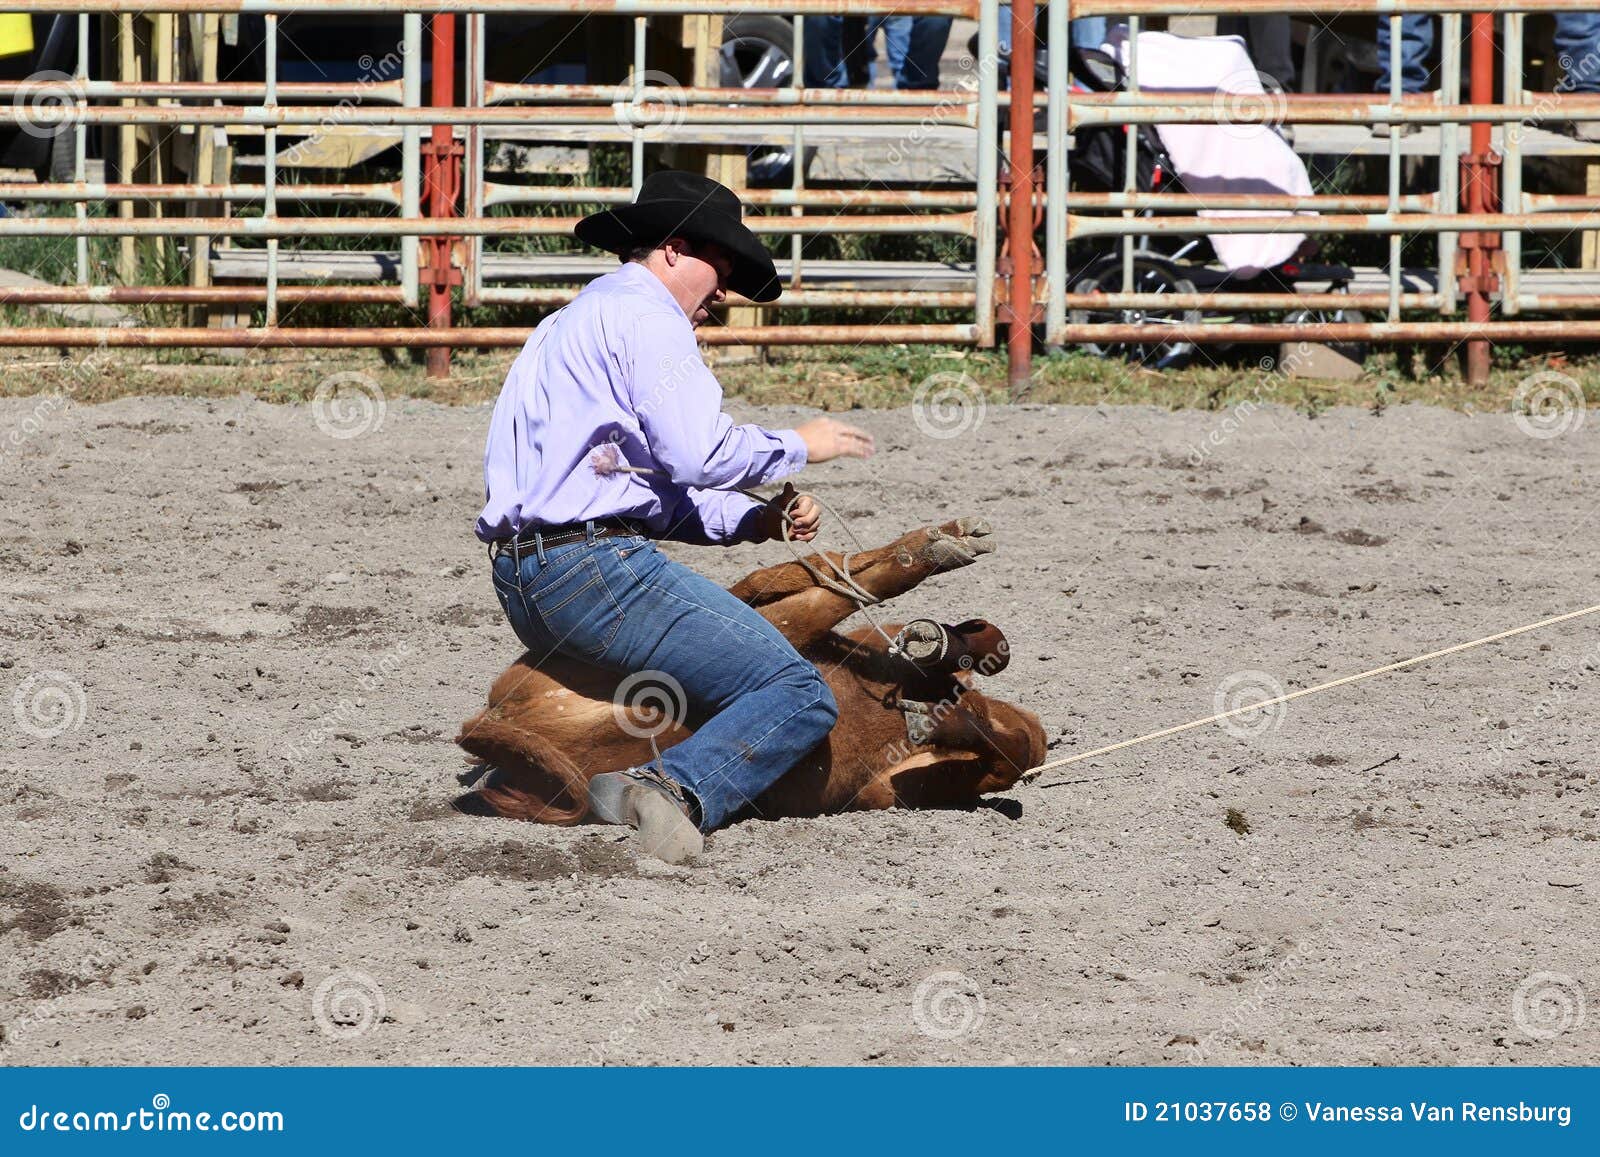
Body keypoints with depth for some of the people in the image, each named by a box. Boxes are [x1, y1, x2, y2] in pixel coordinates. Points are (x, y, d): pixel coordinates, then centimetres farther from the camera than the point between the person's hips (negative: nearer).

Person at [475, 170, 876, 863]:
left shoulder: (578, 321, 29)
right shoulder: (644, 314, -4)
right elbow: (698, 454, -15)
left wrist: (756, 520, 13)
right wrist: (797, 445, 1)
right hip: (594, 570, -10)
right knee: (799, 697, -14)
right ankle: (676, 788, -36)